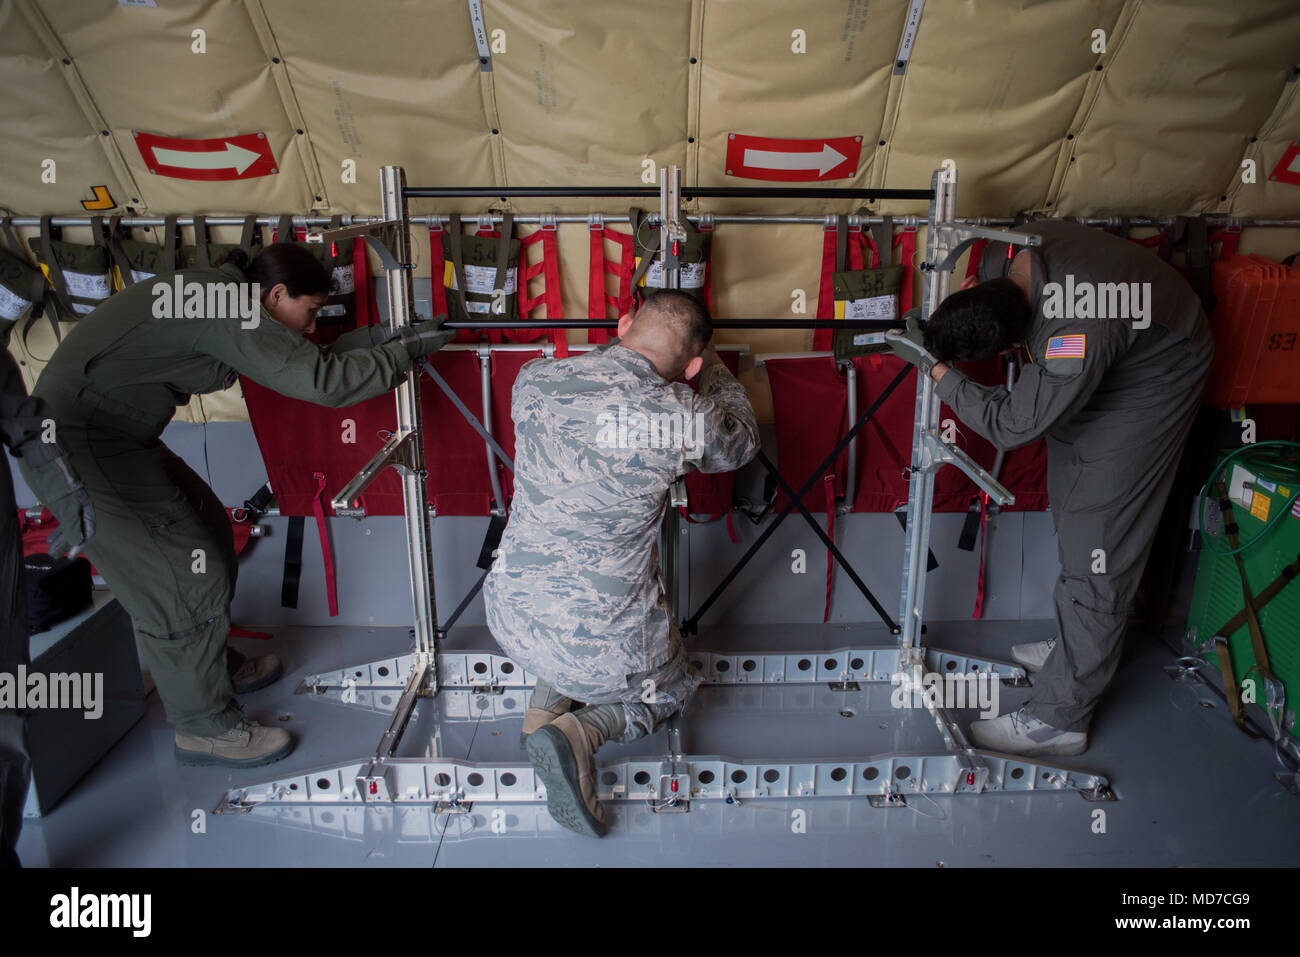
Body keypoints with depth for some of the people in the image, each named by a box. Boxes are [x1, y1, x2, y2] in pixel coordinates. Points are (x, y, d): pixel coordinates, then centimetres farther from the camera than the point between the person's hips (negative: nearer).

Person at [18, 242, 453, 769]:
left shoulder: (216, 297, 10)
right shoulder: (227, 309, -21)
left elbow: (303, 361, 13)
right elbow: (322, 382, -26)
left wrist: (380, 335, 9)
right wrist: (407, 349, -15)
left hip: (110, 437, 11)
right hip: (77, 449, -11)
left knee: (209, 532, 16)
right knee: (189, 576, -8)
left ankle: (217, 665, 33)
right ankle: (205, 728, 8)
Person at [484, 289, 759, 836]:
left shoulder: (535, 381, -7)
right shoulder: (685, 415, -16)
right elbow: (742, 442, 9)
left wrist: (616, 345, 24)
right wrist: (709, 362, 22)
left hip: (510, 618, 5)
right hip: (603, 643, -4)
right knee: (669, 691, 27)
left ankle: (546, 704, 16)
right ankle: (582, 731, -1)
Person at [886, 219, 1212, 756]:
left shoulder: (1077, 337, -44)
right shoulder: (1006, 253, -21)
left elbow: (1010, 425, -33)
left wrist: (932, 364, -28)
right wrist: (958, 306, -13)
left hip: (1151, 384, -9)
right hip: (1106, 365, 9)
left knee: (1097, 542, -9)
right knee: (1071, 512, 18)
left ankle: (1060, 718, 0)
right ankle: (1076, 645, 38)